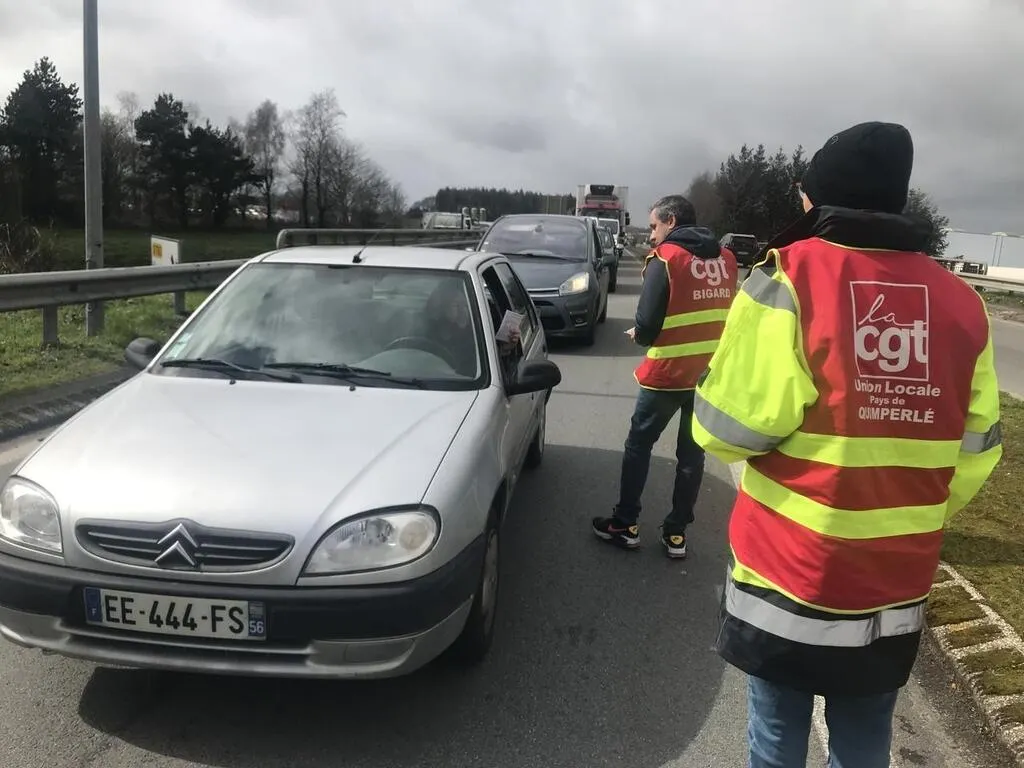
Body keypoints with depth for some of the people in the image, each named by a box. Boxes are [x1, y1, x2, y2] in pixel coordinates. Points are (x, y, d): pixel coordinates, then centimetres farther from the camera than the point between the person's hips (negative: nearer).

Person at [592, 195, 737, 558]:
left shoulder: (665, 260, -11)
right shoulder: (726, 259, 6)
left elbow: (647, 326, -15)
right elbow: (720, 315, 12)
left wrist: (637, 335, 5)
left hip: (668, 374, -5)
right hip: (711, 374, 5)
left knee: (638, 445, 12)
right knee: (692, 453, 13)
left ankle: (625, 524, 20)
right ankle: (677, 533, 21)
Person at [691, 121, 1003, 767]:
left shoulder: (788, 278, -15)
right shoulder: (962, 302, 0)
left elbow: (731, 428, -19)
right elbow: (975, 453, 5)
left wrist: (721, 377, 3)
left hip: (789, 573, -4)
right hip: (897, 588, 5)